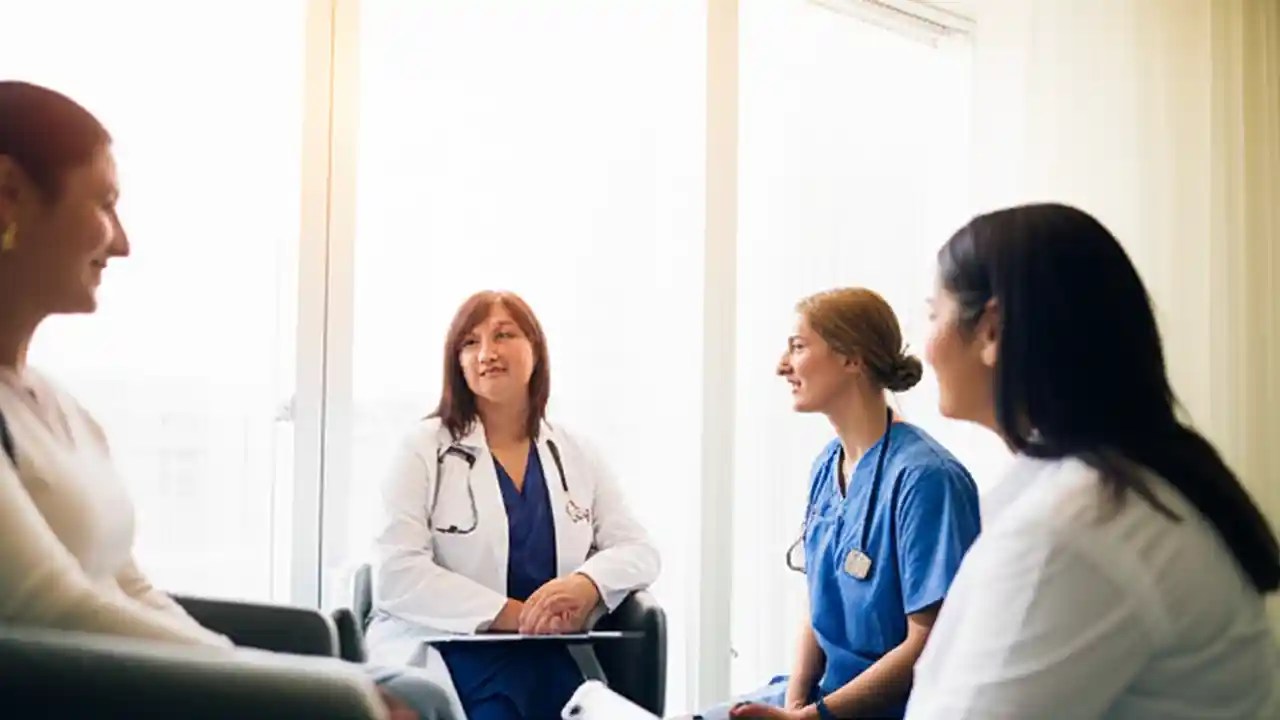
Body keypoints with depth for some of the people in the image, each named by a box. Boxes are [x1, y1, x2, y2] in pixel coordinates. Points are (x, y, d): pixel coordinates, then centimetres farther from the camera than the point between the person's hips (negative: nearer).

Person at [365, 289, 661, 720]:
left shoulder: (577, 456, 14)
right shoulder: (424, 449, 3)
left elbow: (639, 551, 9)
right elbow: (398, 574, -8)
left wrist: (587, 584, -14)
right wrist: (513, 615, -17)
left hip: (551, 659, 3)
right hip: (444, 659, -3)